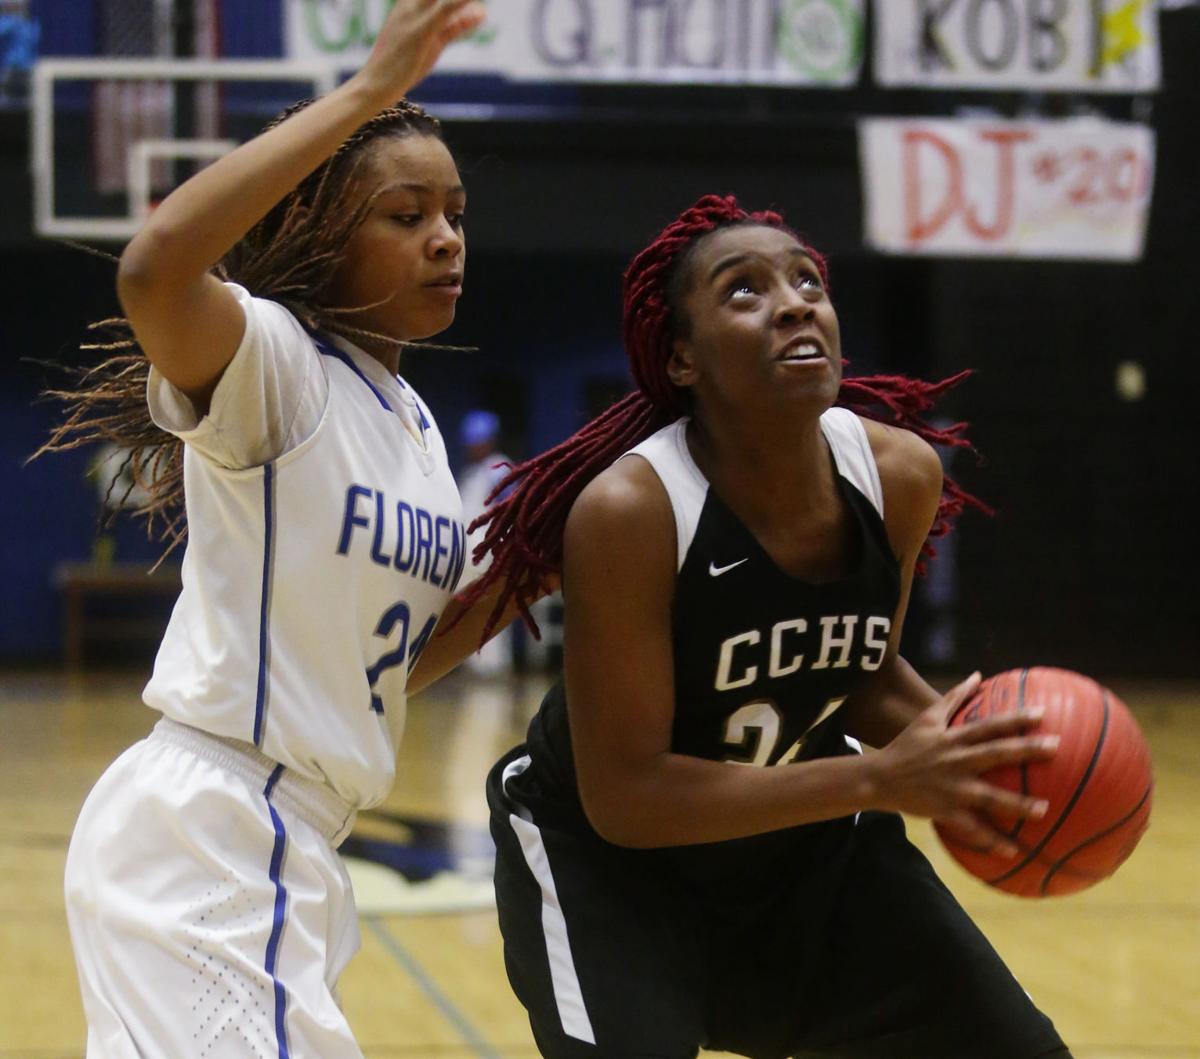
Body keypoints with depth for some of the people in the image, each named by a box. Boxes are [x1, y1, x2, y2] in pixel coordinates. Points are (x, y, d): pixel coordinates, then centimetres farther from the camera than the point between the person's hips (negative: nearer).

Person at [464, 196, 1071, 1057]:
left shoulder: (901, 474, -14)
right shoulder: (629, 508, -30)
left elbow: (868, 674, 4)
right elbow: (624, 795, -28)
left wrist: (960, 744, -19)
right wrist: (880, 781, -34)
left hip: (806, 829, 6)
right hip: (609, 855, -5)